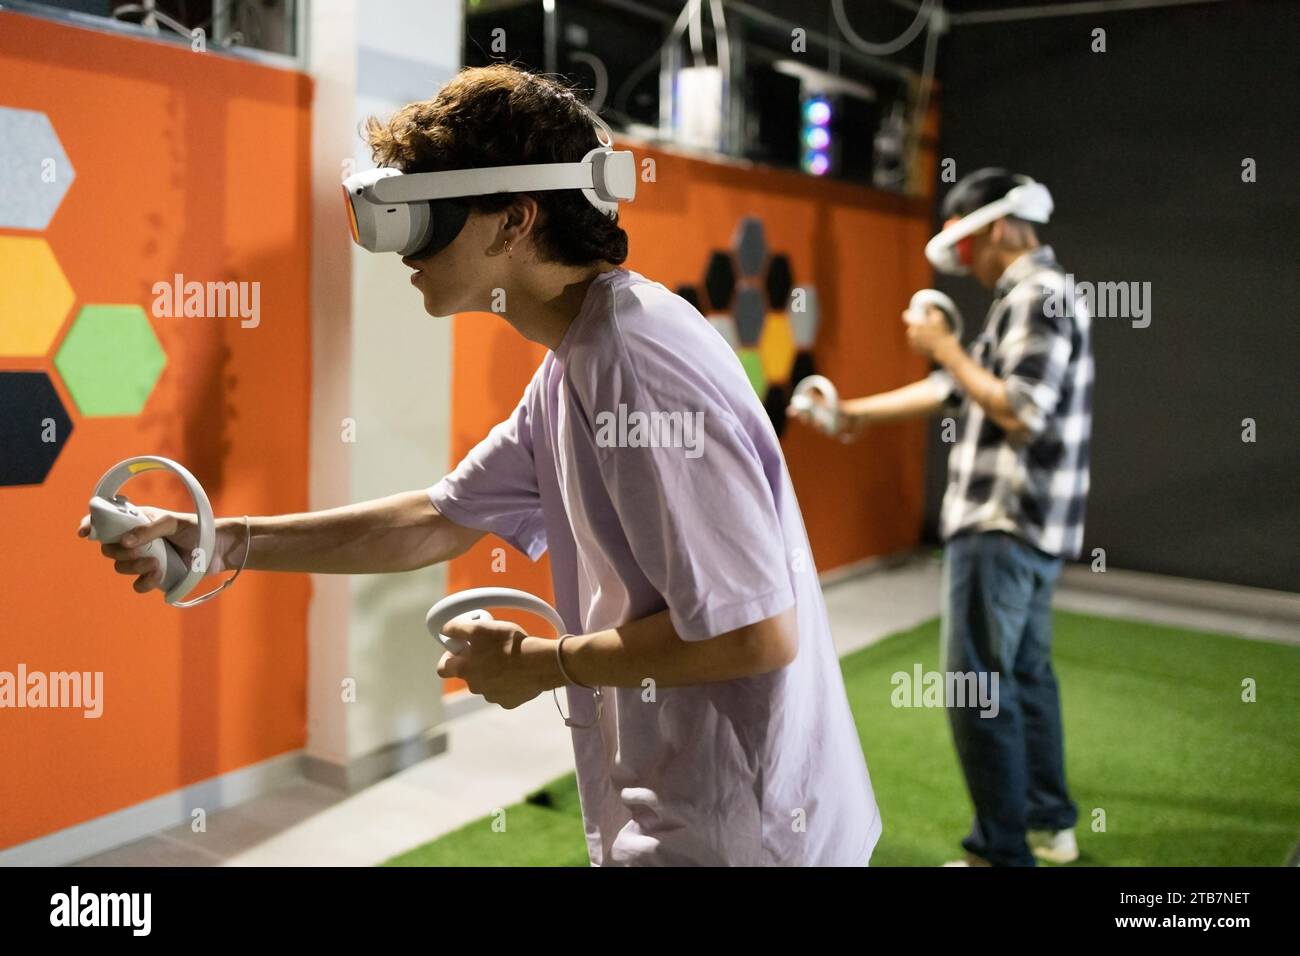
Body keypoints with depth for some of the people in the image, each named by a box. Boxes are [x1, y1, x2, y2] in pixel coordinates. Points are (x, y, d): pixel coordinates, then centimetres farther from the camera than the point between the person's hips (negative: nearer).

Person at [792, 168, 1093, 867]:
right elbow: (953, 391, 21)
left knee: (976, 682, -6)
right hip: (1027, 524, 10)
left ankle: (1003, 852, 1)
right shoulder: (1028, 296, 17)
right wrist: (857, 411, 20)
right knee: (1025, 673, 18)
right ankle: (1050, 825, 29)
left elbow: (1020, 412, -24)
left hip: (1002, 524, -10)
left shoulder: (1038, 296, -14)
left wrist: (946, 349, -15)